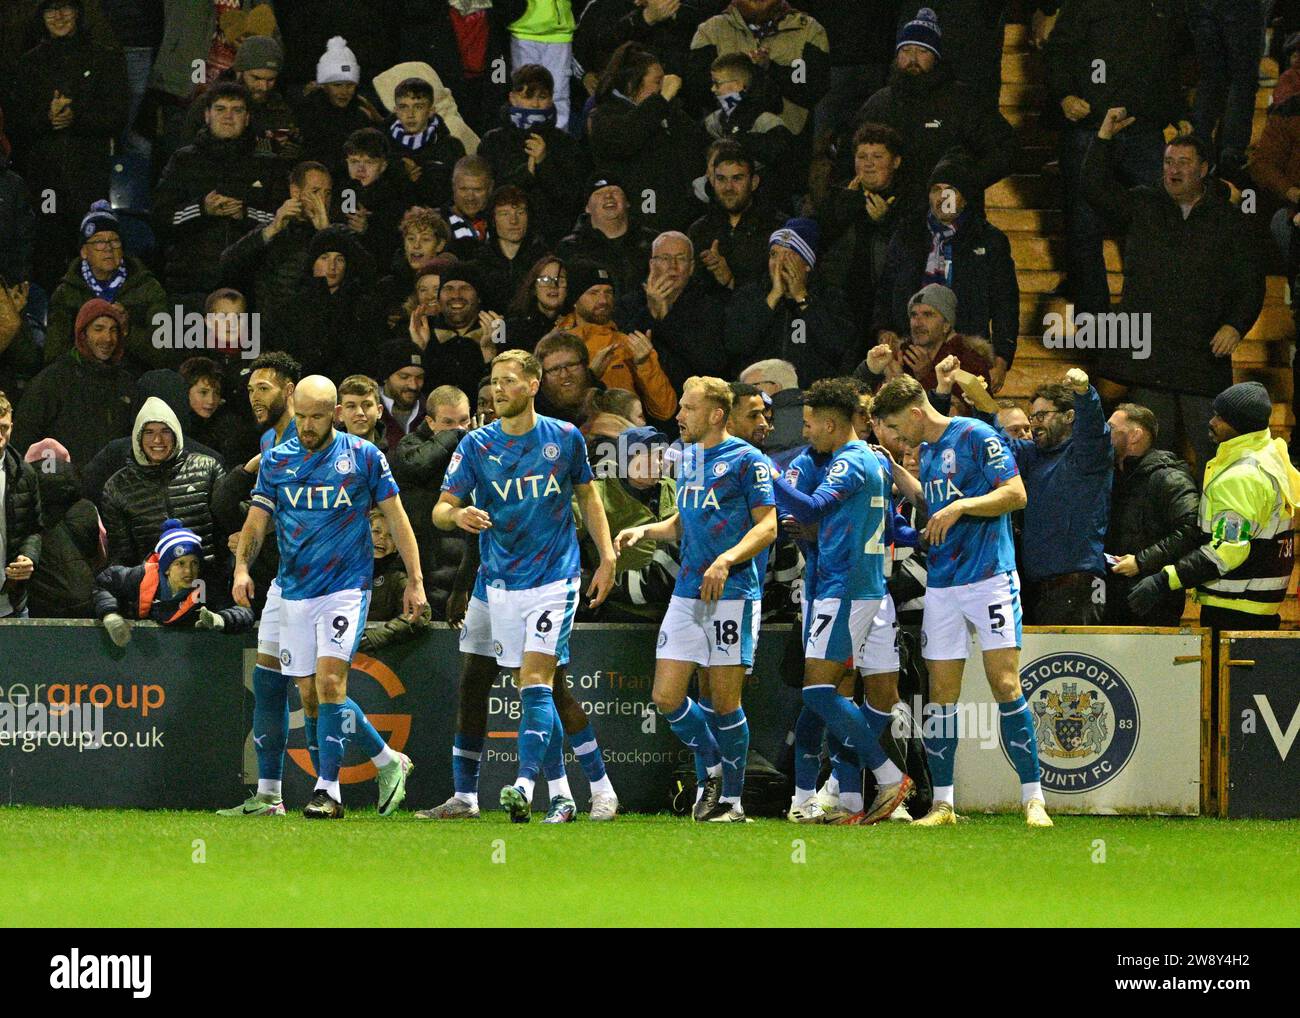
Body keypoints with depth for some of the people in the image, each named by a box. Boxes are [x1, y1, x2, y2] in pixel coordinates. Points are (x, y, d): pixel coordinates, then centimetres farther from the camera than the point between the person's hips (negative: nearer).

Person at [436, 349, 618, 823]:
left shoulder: (564, 438, 1)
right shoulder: (476, 445, 0)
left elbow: (587, 496, 14)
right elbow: (441, 509, -3)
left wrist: (606, 556, 7)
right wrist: (456, 515, -27)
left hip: (554, 576, -2)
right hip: (501, 583, 2)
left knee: (535, 681, -15)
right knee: (531, 689, 5)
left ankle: (525, 785, -24)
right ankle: (560, 791, 13)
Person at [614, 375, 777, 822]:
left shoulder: (746, 459, -7)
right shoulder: (686, 458, 15)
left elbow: (768, 525, -10)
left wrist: (727, 559, -24)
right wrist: (644, 531, 11)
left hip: (732, 594, -7)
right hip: (686, 593, 7)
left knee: (724, 701, -2)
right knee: (666, 697, 0)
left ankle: (731, 800, 10)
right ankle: (710, 768, 22)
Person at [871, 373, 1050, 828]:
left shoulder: (976, 436, -8)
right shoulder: (927, 449, 16)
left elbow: (1016, 493, -14)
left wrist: (959, 506, -20)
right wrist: (892, 469, 24)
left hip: (989, 578, -7)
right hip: (941, 585, 7)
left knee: (1005, 685, -11)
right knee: (941, 696, 4)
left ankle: (1033, 799, -9)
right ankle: (942, 804, 8)